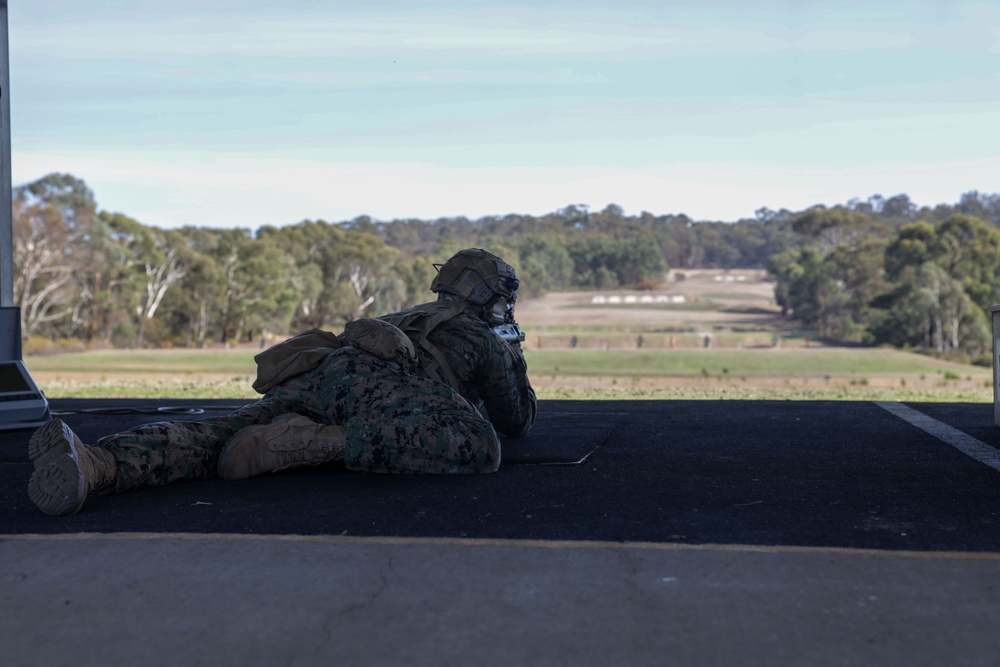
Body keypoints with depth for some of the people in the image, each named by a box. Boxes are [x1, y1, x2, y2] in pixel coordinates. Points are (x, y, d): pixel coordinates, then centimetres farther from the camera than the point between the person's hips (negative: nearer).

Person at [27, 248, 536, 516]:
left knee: (212, 442, -16)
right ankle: (320, 443, -34)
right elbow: (516, 421, 36)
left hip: (312, 373, 7)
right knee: (477, 450, -26)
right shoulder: (487, 339, 27)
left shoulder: (411, 318, 46)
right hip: (375, 381, -7)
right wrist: (514, 358, 53)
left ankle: (94, 464, -45)